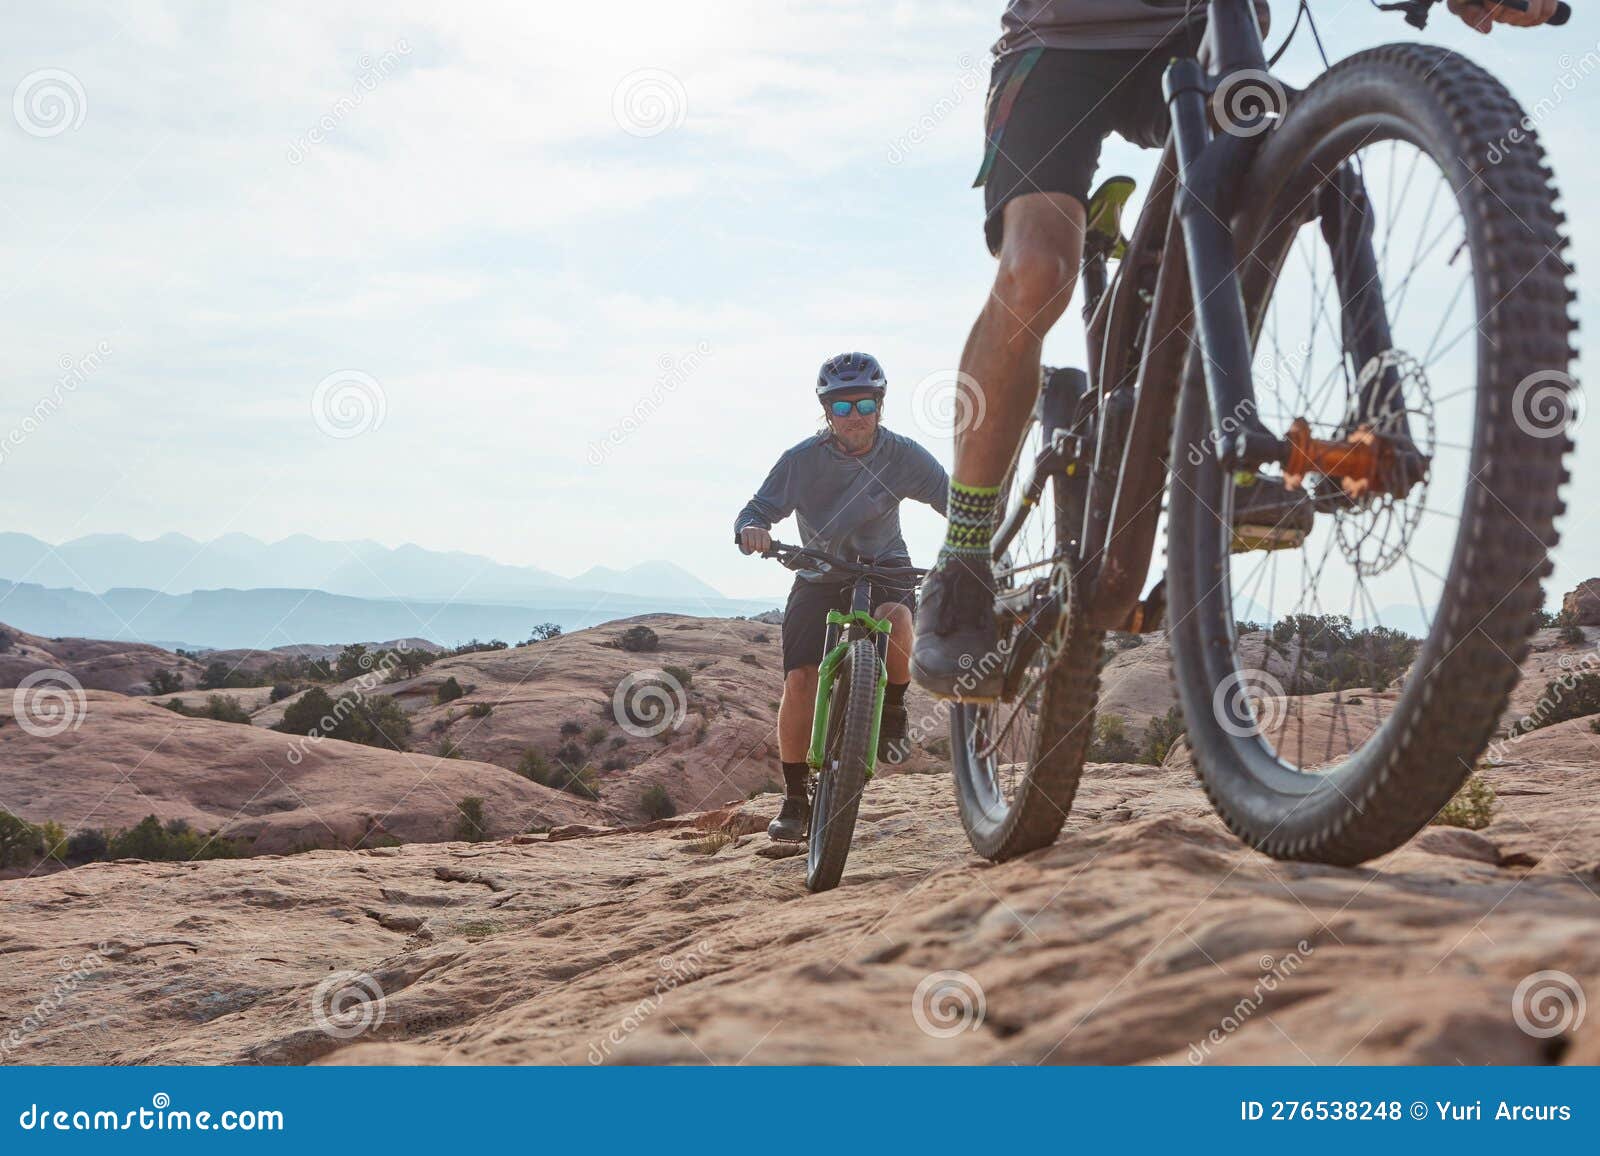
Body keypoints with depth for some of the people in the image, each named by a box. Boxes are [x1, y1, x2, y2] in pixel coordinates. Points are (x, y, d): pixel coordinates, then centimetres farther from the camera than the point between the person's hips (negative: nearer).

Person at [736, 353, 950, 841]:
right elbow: (758, 509, -11)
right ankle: (795, 799, -2)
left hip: (884, 568, 0)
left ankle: (892, 709, -4)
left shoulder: (903, 455, -13)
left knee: (897, 618, -35)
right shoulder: (802, 459, -14)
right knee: (799, 680, -16)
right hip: (819, 577, 0)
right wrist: (752, 530, -36)